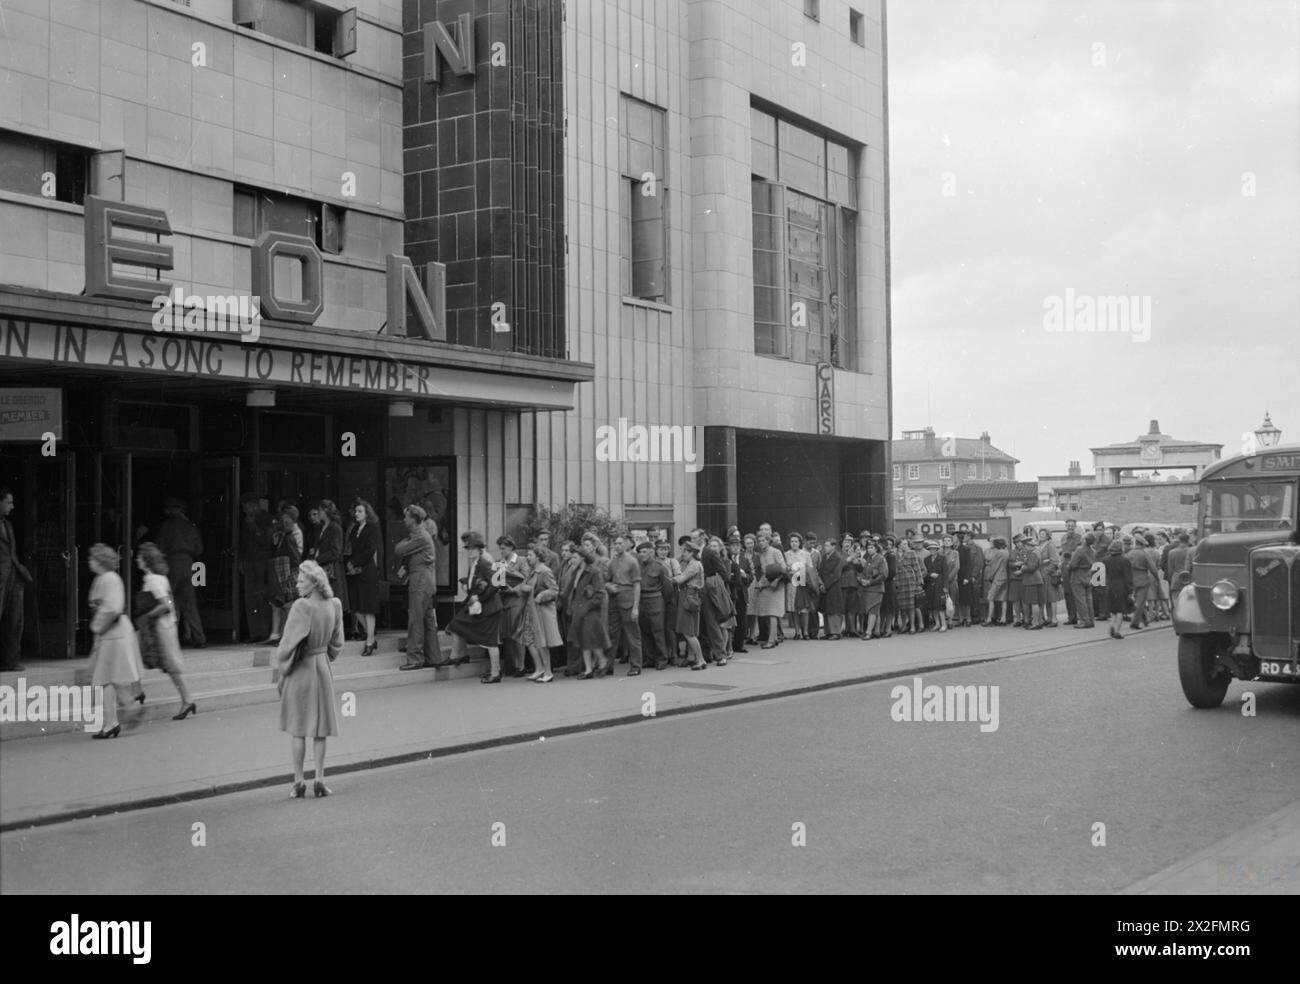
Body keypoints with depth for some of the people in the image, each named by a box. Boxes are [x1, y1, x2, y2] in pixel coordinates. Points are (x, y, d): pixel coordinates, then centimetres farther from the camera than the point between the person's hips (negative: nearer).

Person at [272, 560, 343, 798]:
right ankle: (319, 780, 10)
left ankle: (298, 782, 7)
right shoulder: (334, 605, 0)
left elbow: (288, 643, -20)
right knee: (320, 729, 11)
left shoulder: (302, 606, -19)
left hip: (300, 671, -5)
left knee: (297, 729, 5)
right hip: (323, 669, 5)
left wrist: (281, 668, -5)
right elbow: (337, 644, 8)